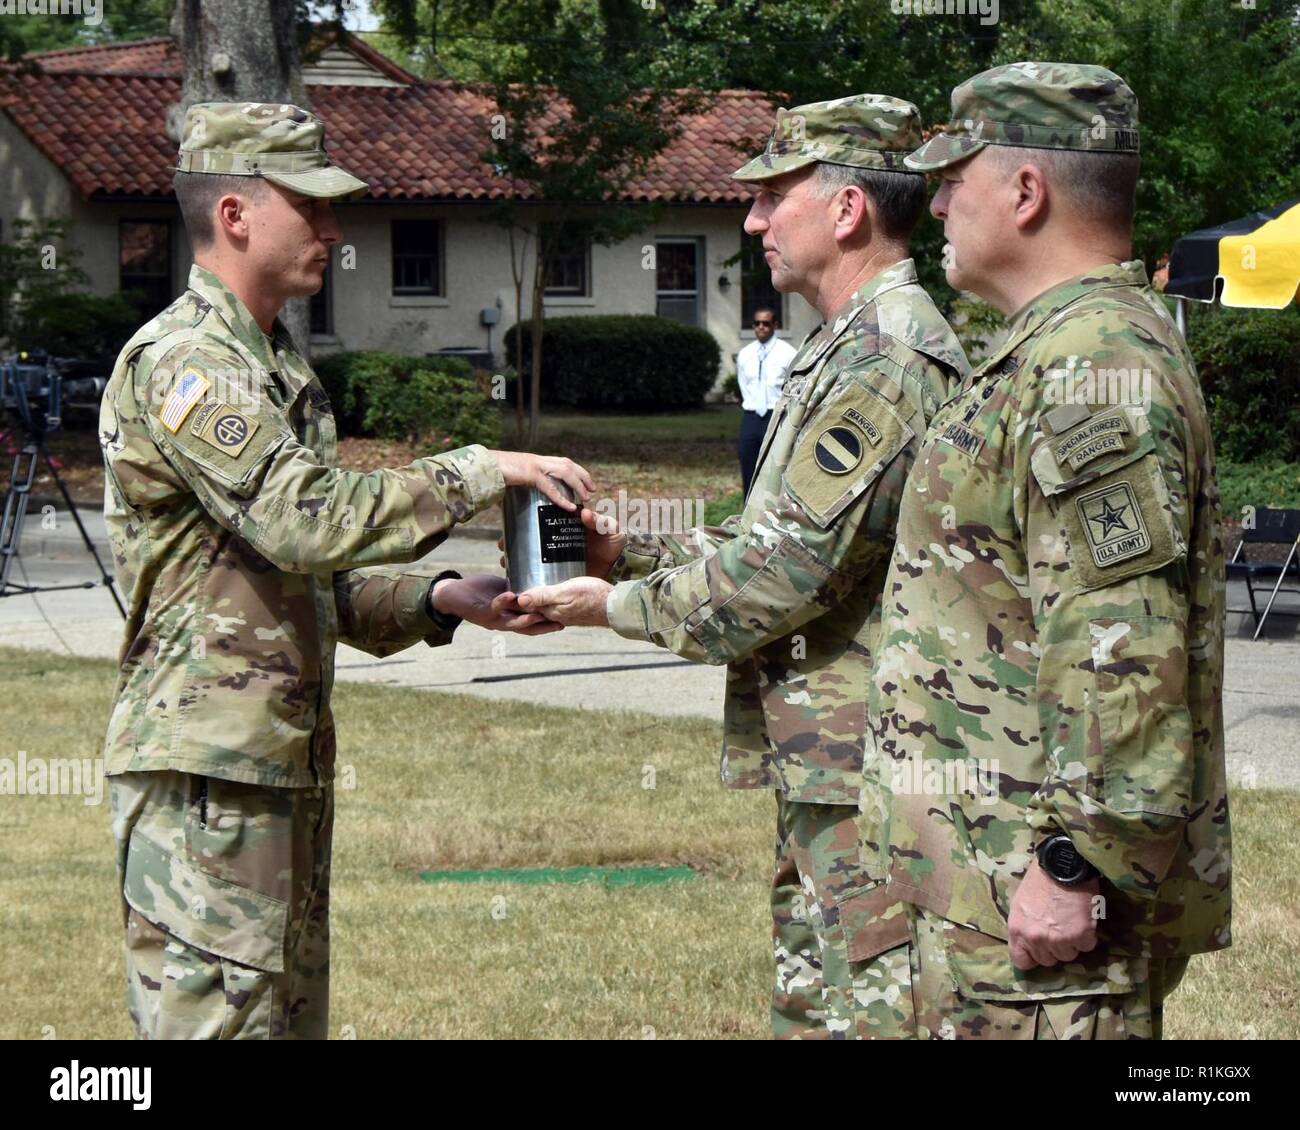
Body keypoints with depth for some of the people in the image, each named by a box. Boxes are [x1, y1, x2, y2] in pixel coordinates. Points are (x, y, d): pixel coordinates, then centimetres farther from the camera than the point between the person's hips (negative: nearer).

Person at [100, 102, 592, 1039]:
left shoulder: (277, 365, 19)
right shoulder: (183, 363, -14)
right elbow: (312, 521, -25)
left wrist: (440, 601, 5)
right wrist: (480, 471, -16)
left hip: (287, 763, 10)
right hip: (208, 761, -10)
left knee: (292, 1013, 14)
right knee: (216, 1012, -8)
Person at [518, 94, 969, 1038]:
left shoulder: (888, 358, -19)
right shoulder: (851, 346, 17)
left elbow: (783, 574, -22)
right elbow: (772, 537, 21)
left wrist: (620, 605, -9)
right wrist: (629, 553, 10)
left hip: (871, 780, -11)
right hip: (822, 770, 11)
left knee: (873, 1010, -7)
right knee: (808, 1006, 16)